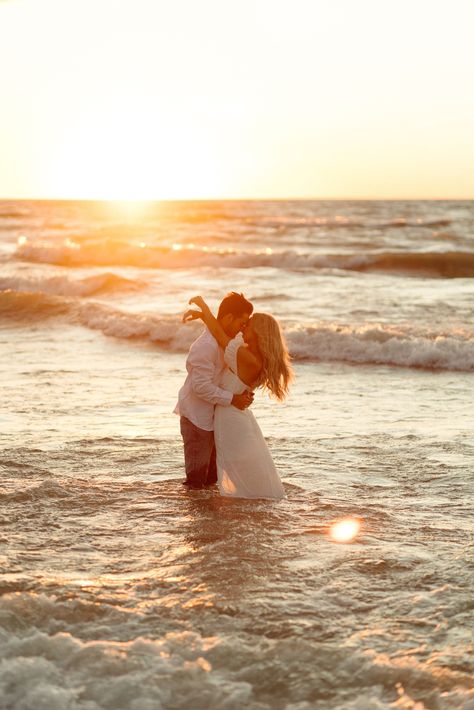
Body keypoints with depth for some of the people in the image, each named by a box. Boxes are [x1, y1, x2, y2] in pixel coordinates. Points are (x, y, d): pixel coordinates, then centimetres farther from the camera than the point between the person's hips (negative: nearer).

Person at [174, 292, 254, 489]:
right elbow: (201, 386, -29)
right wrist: (231, 399, -23)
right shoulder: (206, 346, -27)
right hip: (196, 415, -10)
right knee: (197, 473, 3)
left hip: (211, 414, 10)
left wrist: (243, 391, -3)